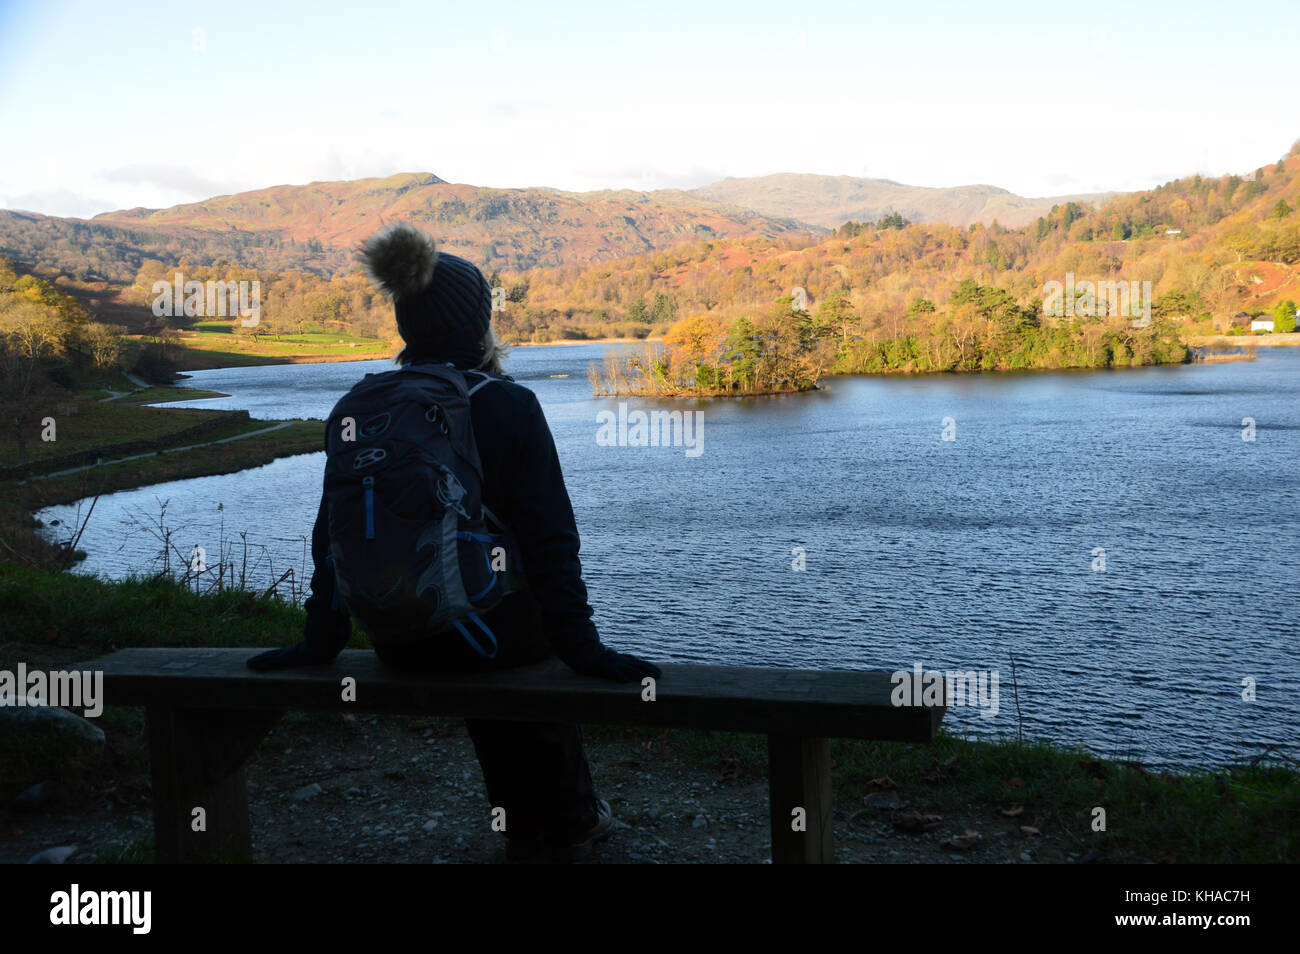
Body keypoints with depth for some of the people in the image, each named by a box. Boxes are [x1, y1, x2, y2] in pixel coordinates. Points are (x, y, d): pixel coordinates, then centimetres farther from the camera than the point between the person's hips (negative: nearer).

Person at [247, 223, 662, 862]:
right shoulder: (507, 406, -17)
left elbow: (332, 533, -2)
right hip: (497, 632, -3)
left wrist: (320, 641, 7)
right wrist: (583, 648, -14)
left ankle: (523, 828, 48)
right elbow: (549, 538, -19)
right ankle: (571, 823, 45)